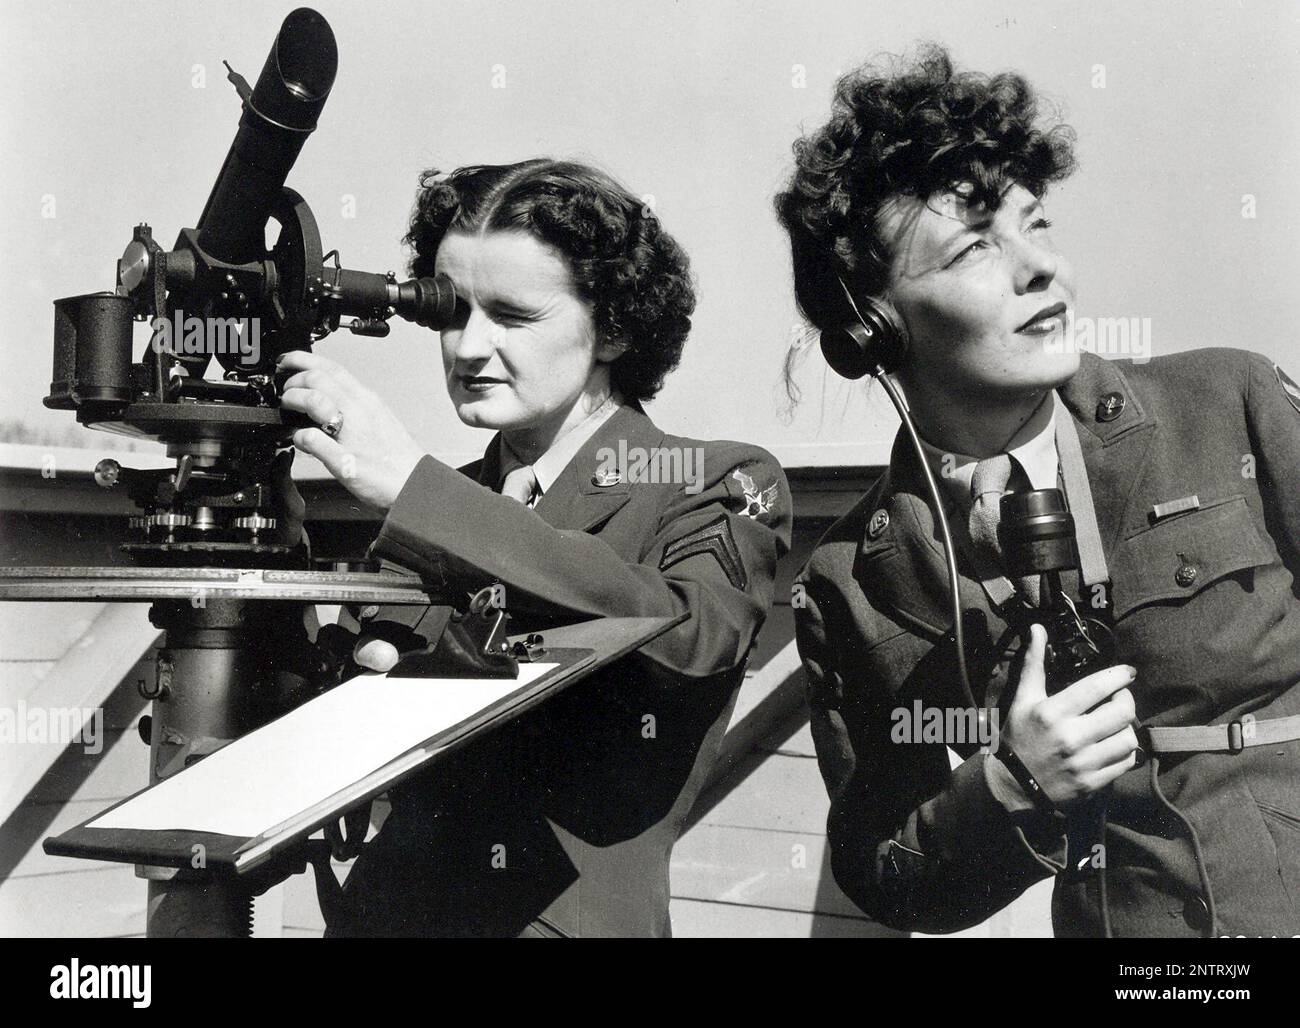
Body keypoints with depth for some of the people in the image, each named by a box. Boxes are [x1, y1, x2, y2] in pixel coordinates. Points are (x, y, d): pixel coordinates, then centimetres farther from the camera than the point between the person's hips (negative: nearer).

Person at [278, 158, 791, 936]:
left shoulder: (721, 487, 3)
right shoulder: (440, 511, 13)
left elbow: (681, 636, -18)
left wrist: (415, 487, -17)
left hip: (575, 913, -3)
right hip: (386, 909, 3)